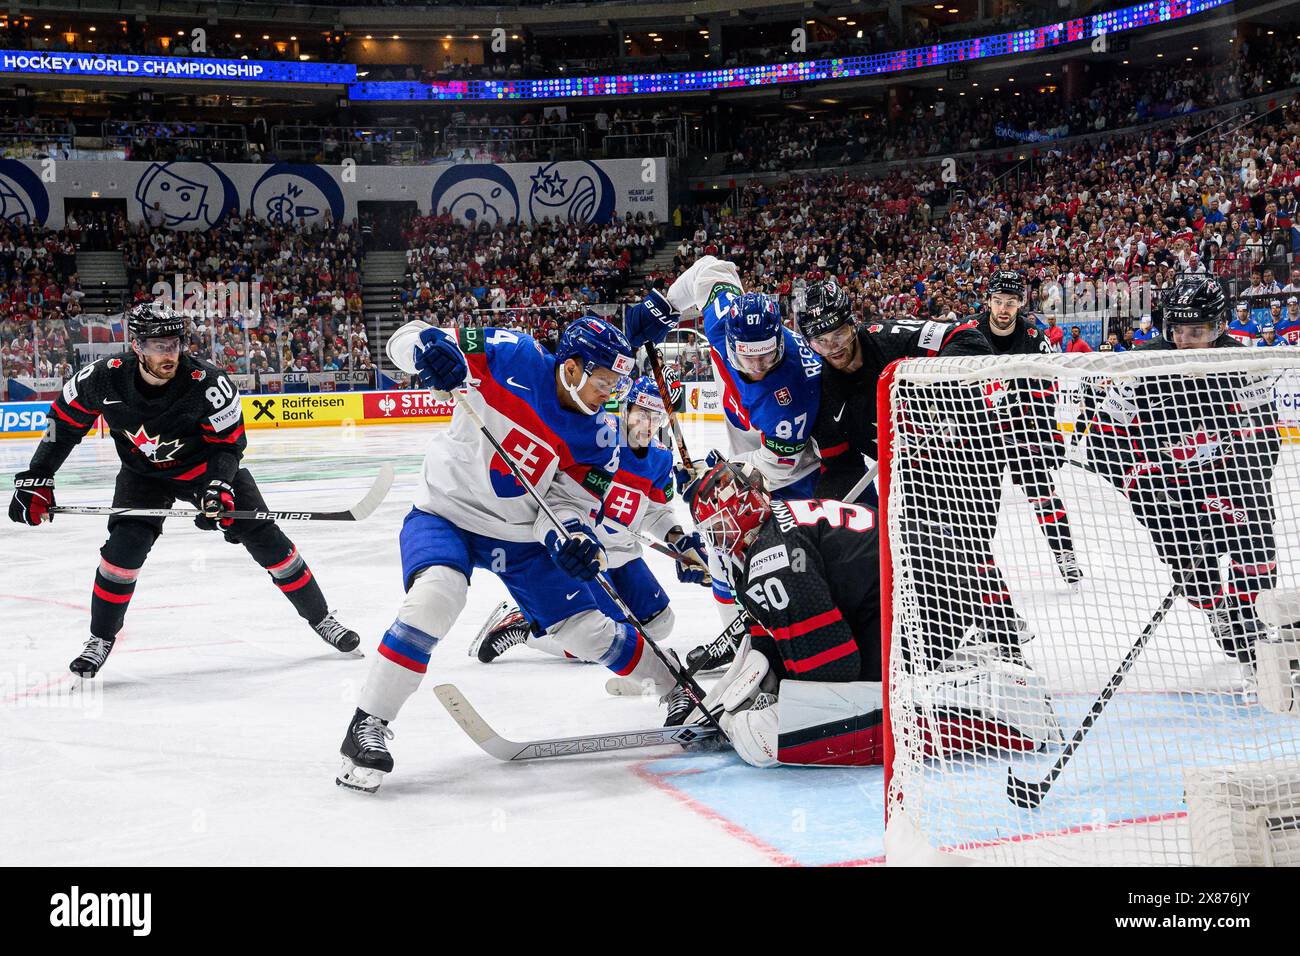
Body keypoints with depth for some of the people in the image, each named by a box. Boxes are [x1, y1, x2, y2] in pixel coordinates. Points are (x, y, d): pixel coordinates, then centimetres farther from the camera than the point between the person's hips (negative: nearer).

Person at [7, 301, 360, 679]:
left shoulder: (208, 383, -31)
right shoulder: (105, 378, -24)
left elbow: (230, 443, -18)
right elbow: (64, 421, -6)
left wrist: (219, 486, -35)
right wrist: (36, 478, -7)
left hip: (207, 467, -1)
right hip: (144, 473, 1)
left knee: (265, 539, -5)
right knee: (124, 547, -17)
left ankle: (320, 618, 12)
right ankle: (101, 639, 6)